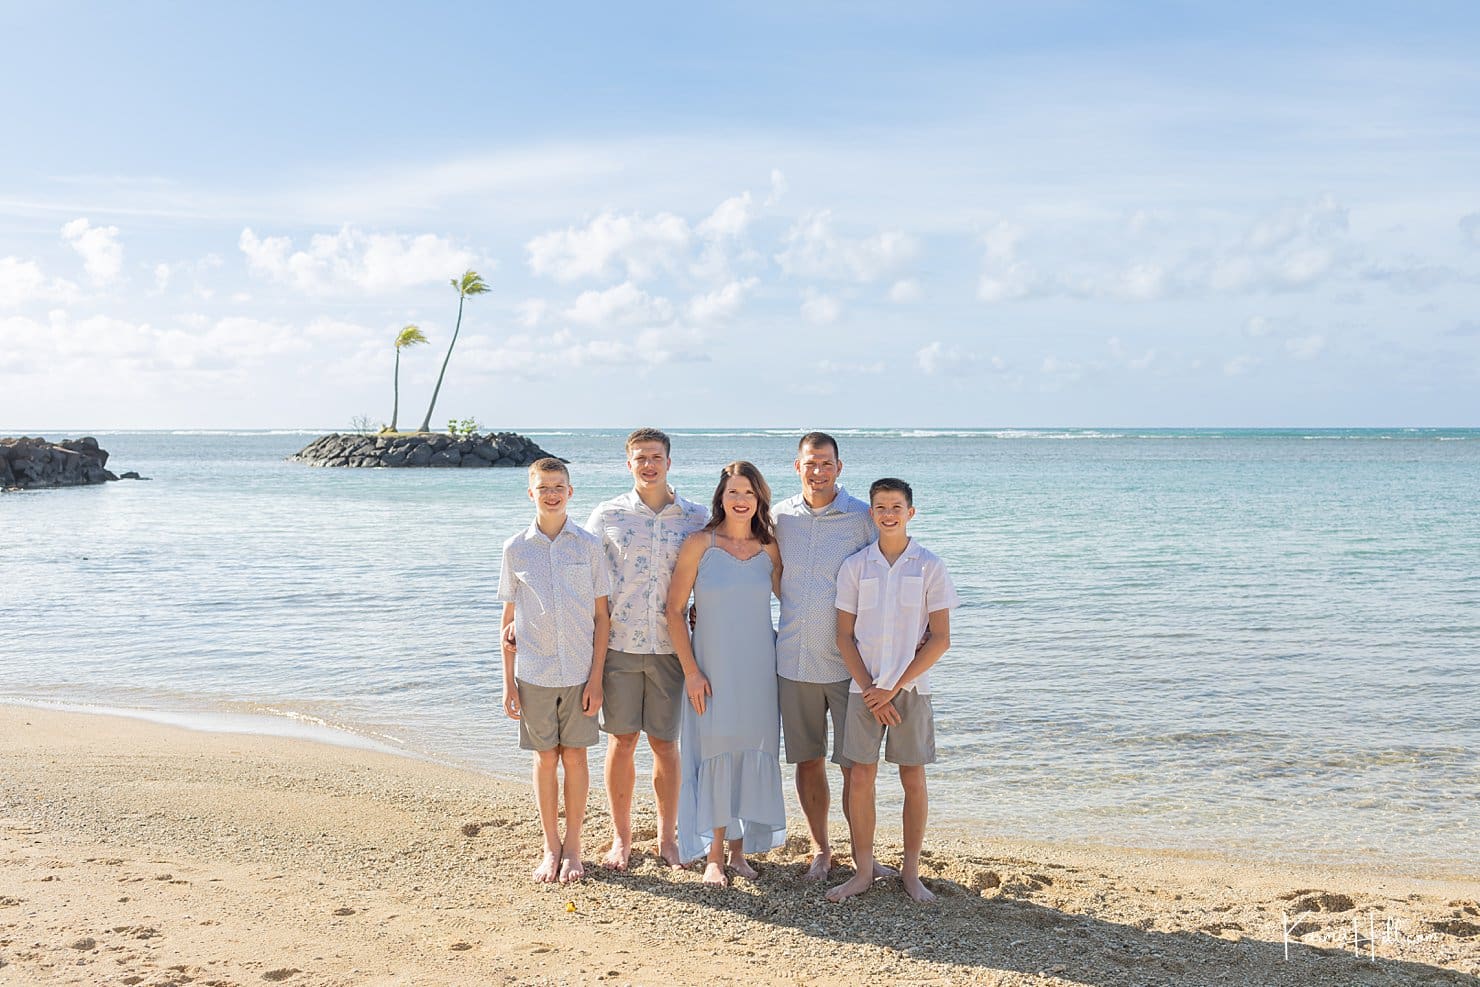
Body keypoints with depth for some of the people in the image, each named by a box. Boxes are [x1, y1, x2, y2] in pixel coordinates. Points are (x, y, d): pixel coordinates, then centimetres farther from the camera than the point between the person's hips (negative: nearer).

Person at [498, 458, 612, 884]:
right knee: (545, 758, 7)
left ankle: (573, 847, 20)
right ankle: (551, 847, 21)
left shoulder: (589, 546, 1)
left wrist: (596, 677, -3)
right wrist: (508, 682, 3)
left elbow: (601, 617, 2)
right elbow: (509, 618, 7)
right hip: (534, 672, 0)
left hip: (580, 672, 0)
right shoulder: (516, 549, 3)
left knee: (575, 756, 6)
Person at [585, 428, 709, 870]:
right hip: (619, 645, 0)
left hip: (670, 647, 0)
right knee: (621, 741, 6)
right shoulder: (607, 514, 3)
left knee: (665, 743, 7)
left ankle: (667, 836, 23)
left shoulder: (697, 517, 4)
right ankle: (621, 837, 21)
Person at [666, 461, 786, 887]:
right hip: (712, 670, -3)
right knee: (715, 755, 1)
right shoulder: (699, 544, -6)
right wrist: (691, 671, -9)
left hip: (758, 670, 3)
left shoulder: (769, 549, 2)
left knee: (753, 754, 8)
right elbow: (675, 610, -5)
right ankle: (713, 856, 14)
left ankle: (739, 848, 23)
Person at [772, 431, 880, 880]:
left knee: (854, 763, 1)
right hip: (794, 660, 3)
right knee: (807, 760, 10)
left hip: (848, 661, -3)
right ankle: (820, 849, 26)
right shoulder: (780, 517, 6)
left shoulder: (863, 518, -3)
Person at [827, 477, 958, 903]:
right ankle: (863, 870, 13)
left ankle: (911, 871, 17)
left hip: (911, 688, -1)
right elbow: (845, 636, 4)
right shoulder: (854, 566, 4)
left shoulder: (930, 566, -1)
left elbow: (940, 639, -4)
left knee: (913, 780, 4)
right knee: (861, 777, 1)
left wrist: (893, 687, -9)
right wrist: (870, 690, -7)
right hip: (864, 688, 1)